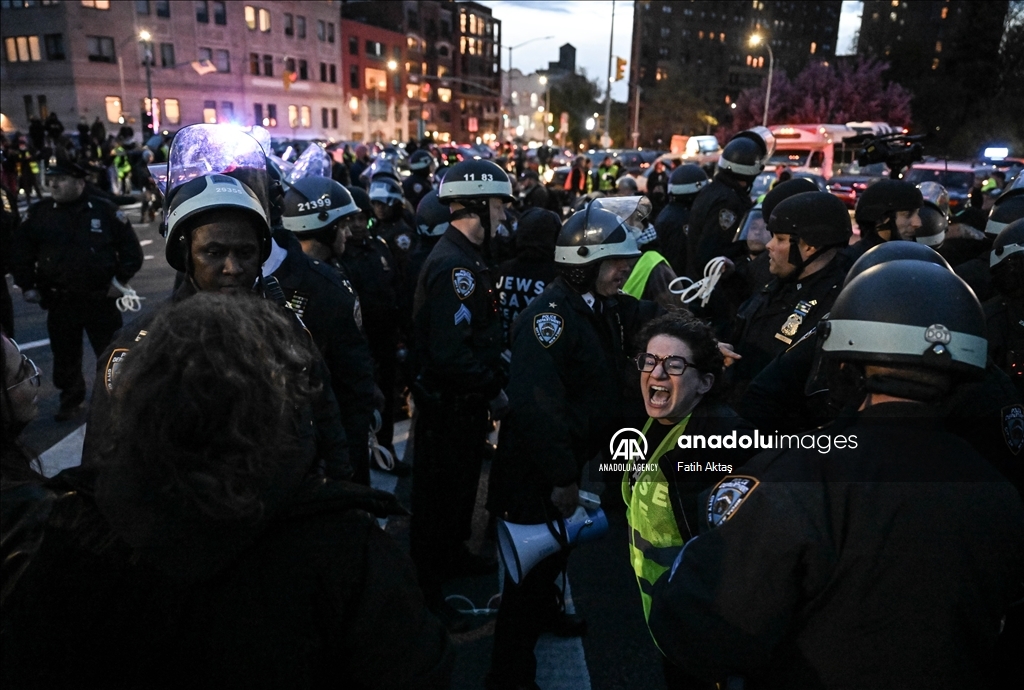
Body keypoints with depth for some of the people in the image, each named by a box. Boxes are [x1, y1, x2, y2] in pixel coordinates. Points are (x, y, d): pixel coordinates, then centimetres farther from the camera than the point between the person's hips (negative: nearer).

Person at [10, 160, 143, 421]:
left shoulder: (105, 211, -5)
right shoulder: (39, 213, 2)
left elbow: (131, 248, 0)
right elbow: (21, 250, 11)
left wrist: (121, 280, -6)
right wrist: (27, 285, 5)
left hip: (100, 299, -2)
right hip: (59, 301, 3)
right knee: (65, 355, 13)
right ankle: (71, 399, 30)